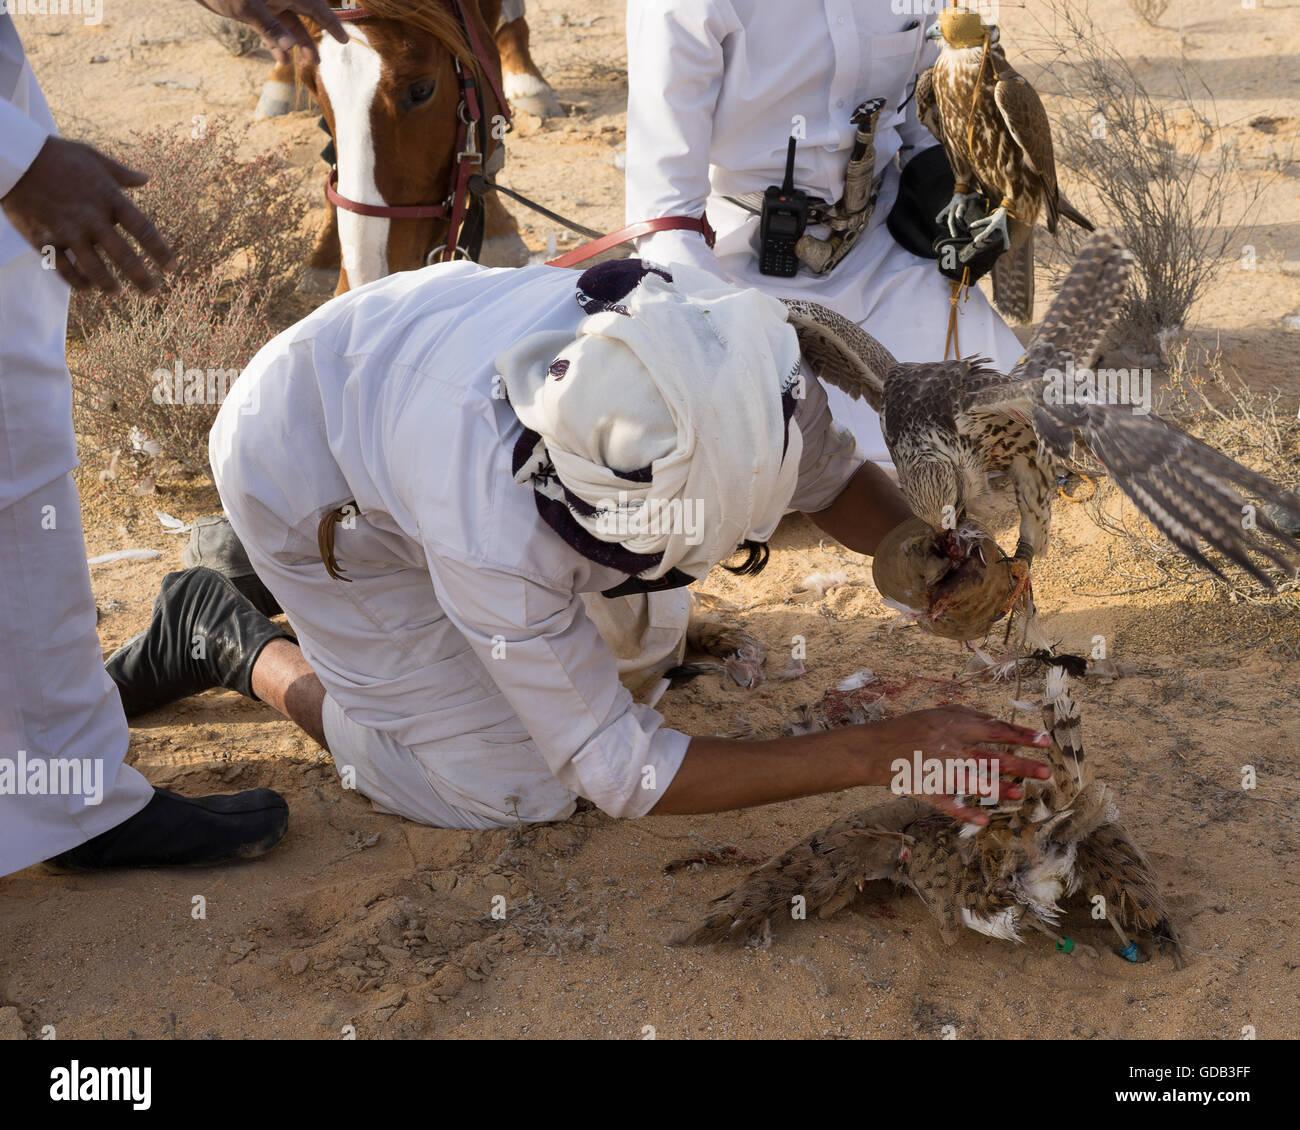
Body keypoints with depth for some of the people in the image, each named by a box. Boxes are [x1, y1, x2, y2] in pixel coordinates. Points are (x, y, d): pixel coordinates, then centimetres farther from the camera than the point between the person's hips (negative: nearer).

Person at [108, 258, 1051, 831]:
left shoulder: (731, 347, -32)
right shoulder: (496, 542, -45)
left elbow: (831, 475, -9)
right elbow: (622, 770, -33)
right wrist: (881, 754, -38)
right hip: (309, 468, -6)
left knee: (644, 641, 14)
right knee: (502, 790, -4)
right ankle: (232, 638, 9)